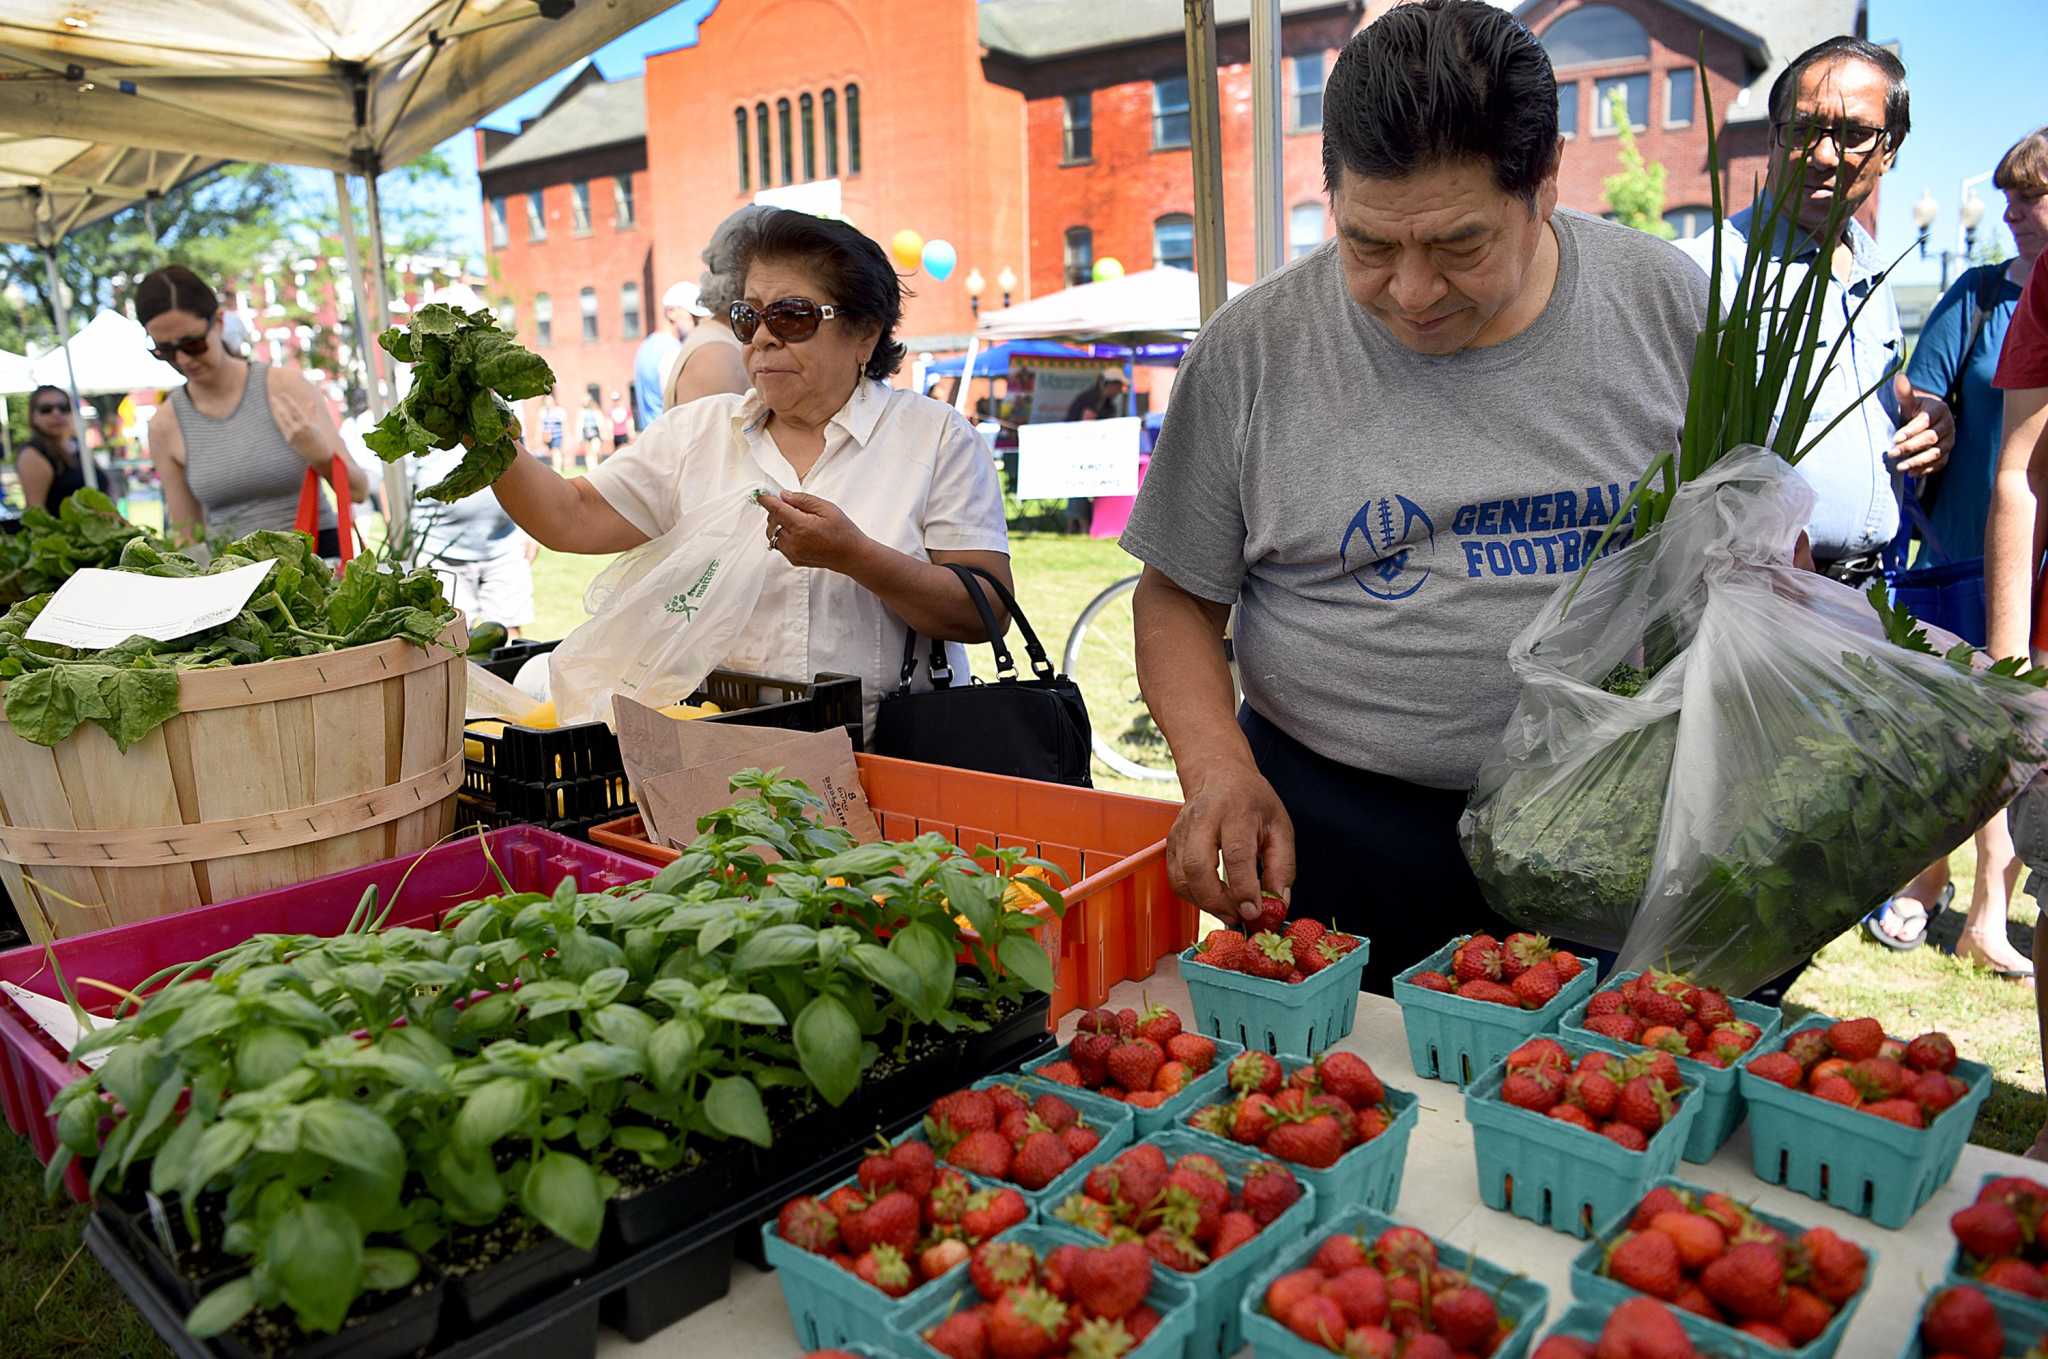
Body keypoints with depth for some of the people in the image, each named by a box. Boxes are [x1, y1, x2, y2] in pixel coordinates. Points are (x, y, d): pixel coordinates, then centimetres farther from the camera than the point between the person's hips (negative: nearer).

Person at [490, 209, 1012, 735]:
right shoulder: (695, 431, 15)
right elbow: (570, 519, 9)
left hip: (889, 748, -2)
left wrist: (855, 555, -15)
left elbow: (987, 612, -3)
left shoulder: (935, 435, 5)